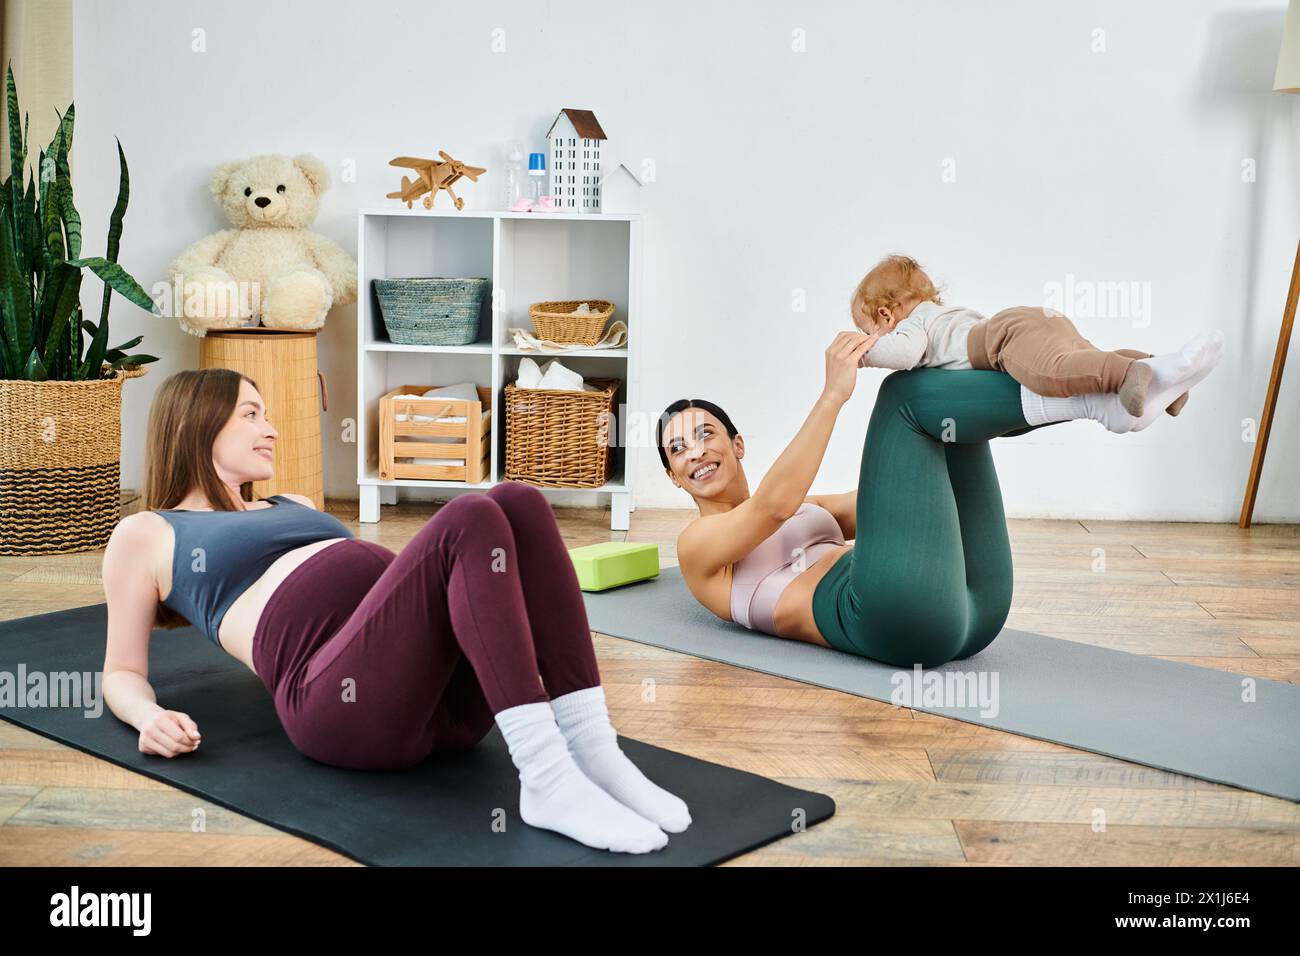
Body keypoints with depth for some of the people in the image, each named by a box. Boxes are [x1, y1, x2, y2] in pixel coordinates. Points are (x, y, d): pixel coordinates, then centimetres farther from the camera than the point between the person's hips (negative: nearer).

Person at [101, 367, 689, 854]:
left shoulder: (293, 505, 38)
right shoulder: (145, 534, 20)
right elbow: (122, 673, 20)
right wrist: (150, 717, -4)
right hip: (342, 698, -6)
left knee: (517, 502, -21)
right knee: (469, 520, -30)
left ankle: (591, 748, -28)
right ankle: (546, 779, -39)